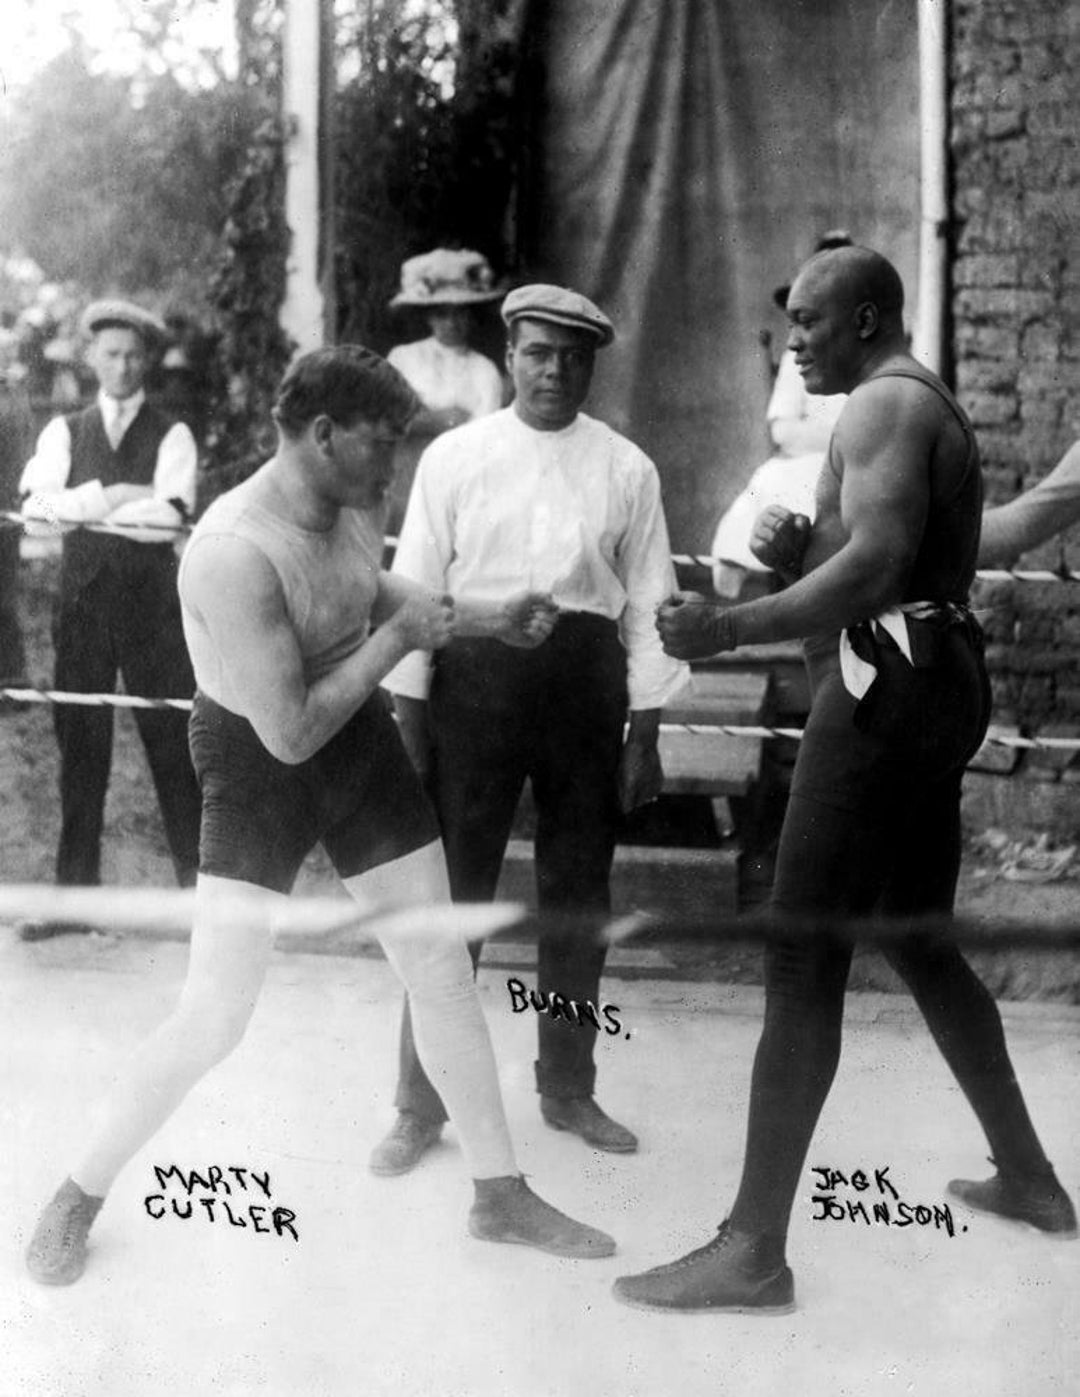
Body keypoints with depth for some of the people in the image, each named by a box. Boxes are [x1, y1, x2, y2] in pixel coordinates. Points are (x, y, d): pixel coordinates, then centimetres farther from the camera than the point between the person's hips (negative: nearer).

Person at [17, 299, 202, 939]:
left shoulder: (171, 435, 3)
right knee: (81, 744, 6)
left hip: (153, 598, -2)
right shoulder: (65, 431, 12)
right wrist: (113, 496, -13)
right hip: (83, 594, 3)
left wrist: (77, 508, -7)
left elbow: (171, 517, -13)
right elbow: (36, 506, -3)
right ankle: (76, 893, 12)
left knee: (172, 742, -1)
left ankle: (198, 885, 7)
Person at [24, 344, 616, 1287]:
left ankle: (501, 1195, 25)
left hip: (361, 738, 7)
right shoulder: (236, 553, -31)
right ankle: (78, 1200, 14)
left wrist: (483, 618, 8)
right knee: (215, 1016, -8)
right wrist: (397, 639, -22)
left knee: (444, 975, 10)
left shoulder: (353, 502, -7)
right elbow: (291, 732, -31)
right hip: (258, 765, -7)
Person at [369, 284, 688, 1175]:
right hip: (476, 674, -2)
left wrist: (644, 733, 2)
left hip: (586, 676, 2)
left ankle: (568, 1087, 27)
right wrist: (409, 724, -2)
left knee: (579, 891, 11)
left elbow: (647, 601, 5)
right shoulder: (455, 458, 1)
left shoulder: (626, 469, 4)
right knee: (453, 889, -1)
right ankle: (421, 1103, 10)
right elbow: (416, 589, 2)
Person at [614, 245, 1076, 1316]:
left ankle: (752, 1250, -12)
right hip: (936, 676, 11)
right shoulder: (928, 407, 24)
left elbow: (878, 560, -25)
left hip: (885, 684, -11)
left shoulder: (883, 403, -9)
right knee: (920, 939, 22)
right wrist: (798, 555, 8)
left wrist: (733, 626, -32)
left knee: (802, 959, -12)